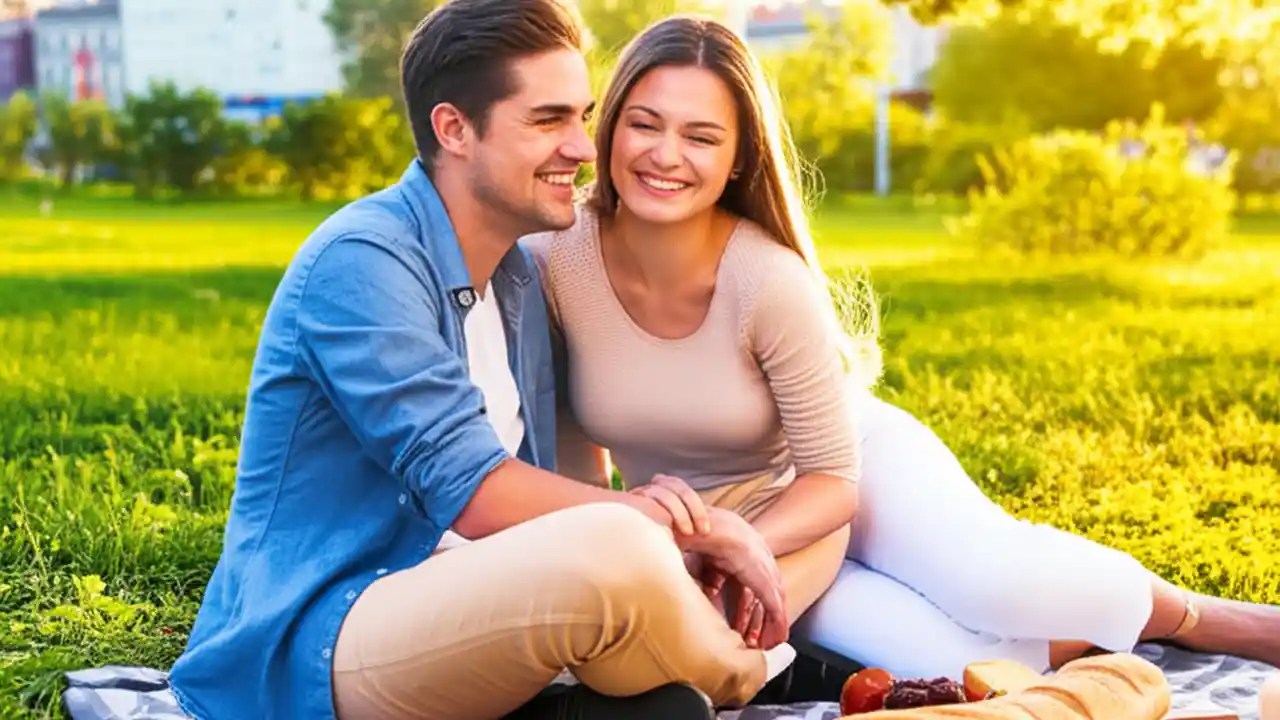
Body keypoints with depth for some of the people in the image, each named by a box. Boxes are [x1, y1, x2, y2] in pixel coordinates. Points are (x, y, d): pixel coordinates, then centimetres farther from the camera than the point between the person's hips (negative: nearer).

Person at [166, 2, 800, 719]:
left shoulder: (519, 278, 13)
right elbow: (476, 497, -21)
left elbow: (533, 495, 13)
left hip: (428, 617, 7)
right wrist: (693, 527, -13)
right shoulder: (362, 261, -14)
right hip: (304, 646, -7)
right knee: (613, 551, -30)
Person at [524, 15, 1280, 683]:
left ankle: (1198, 616, -1)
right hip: (707, 530, 2)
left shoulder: (772, 281, -29)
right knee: (966, 665, -21)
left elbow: (833, 477, -19)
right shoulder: (552, 262, -23)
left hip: (856, 461, -1)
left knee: (993, 581, -32)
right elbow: (571, 437, -6)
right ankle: (1110, 633, 11)